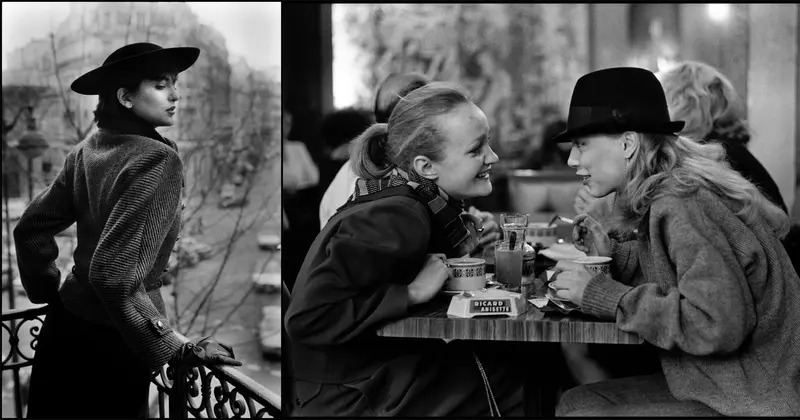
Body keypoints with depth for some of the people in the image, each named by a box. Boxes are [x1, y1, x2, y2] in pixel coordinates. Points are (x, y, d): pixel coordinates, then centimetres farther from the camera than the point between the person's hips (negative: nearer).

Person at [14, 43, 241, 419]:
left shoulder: (89, 149, 2)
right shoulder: (157, 160, -21)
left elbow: (31, 228, 10)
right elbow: (114, 272, -27)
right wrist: (174, 349, -21)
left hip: (64, 327, 7)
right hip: (111, 344, -7)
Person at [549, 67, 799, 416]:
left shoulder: (682, 203, -21)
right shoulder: (674, 188, 8)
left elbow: (717, 325, -29)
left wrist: (602, 295, -21)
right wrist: (613, 255, 2)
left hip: (757, 402, -9)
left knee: (581, 412, -11)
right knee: (575, 401, 7)